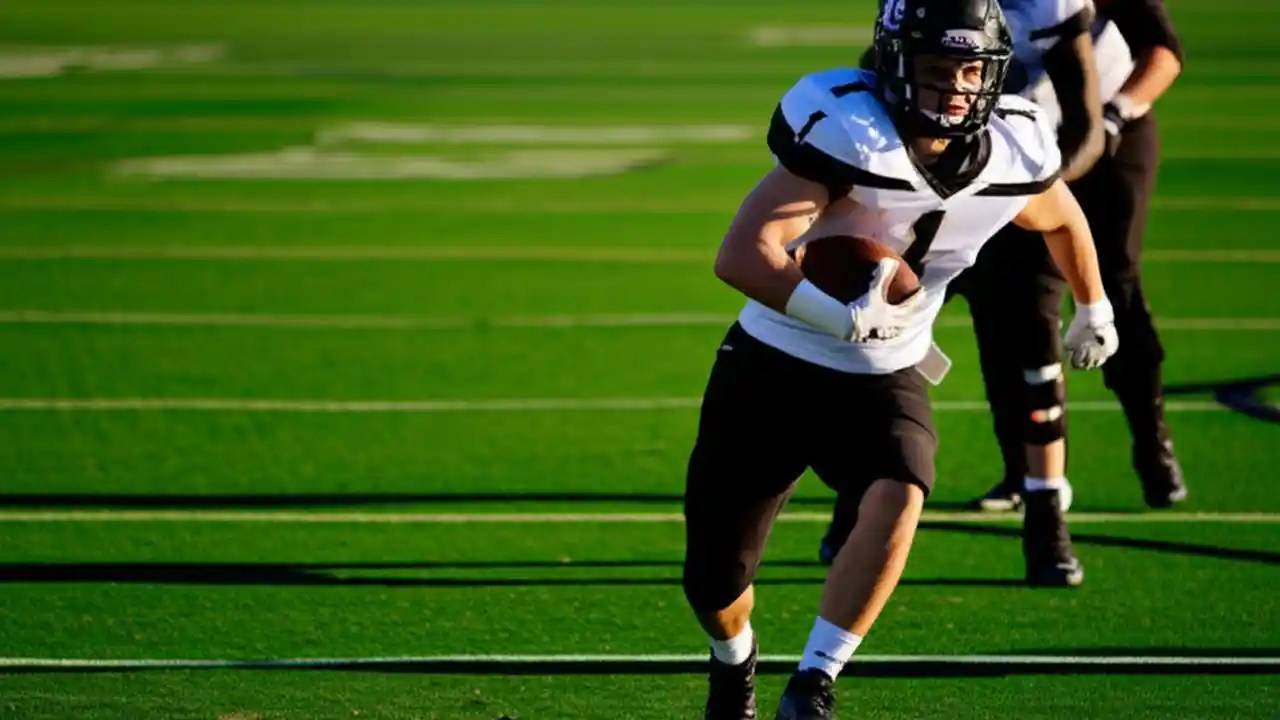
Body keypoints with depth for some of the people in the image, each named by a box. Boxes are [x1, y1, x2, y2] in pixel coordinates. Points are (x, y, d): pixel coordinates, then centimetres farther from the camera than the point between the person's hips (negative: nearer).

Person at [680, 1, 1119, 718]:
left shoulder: (1013, 154, -10)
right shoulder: (844, 129, -26)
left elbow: (1062, 217, 16)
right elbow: (740, 256, -33)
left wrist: (1094, 308, 31)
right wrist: (842, 317, -45)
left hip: (884, 382, 2)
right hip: (771, 369, -2)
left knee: (897, 501, -31)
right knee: (713, 583, 6)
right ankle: (735, 661, 43)